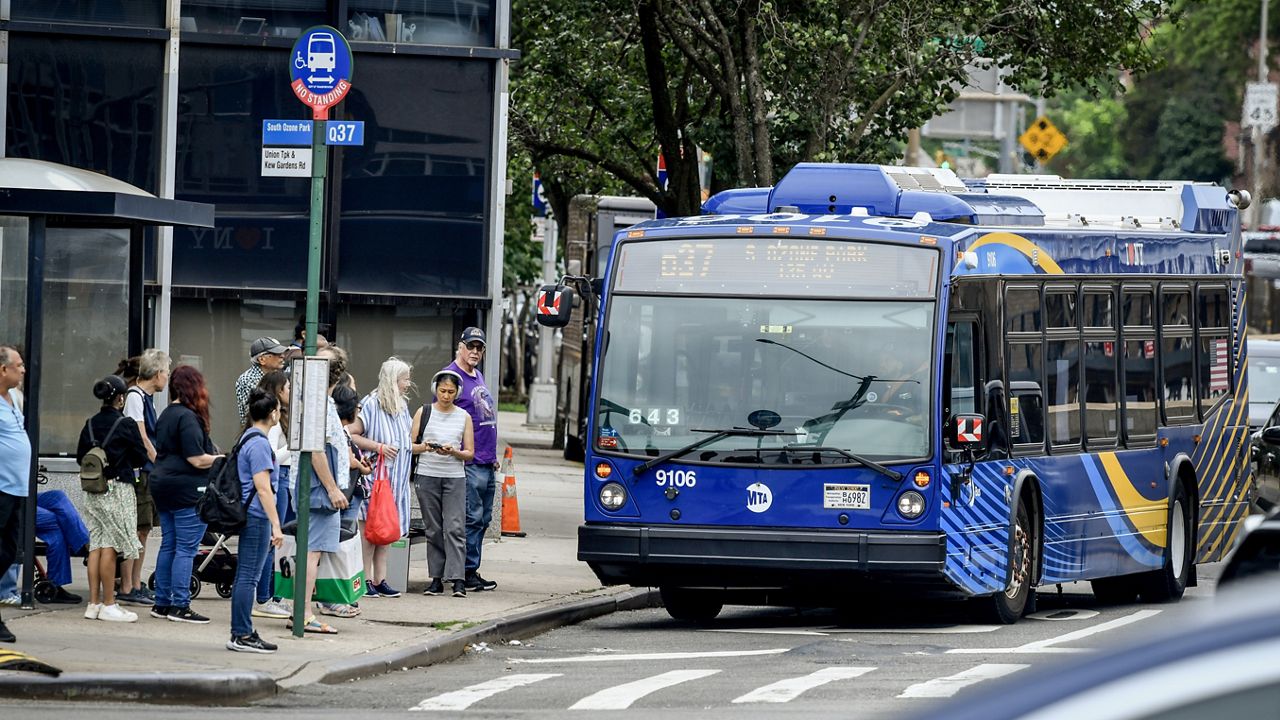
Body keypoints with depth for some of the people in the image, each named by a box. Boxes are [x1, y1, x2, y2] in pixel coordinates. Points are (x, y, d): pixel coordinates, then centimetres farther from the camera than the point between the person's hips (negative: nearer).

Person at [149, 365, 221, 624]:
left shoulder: (166, 415, 14)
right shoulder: (187, 417, -15)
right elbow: (196, 459, -19)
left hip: (163, 486, 9)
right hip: (187, 489, -9)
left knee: (168, 545, 13)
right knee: (186, 548, -5)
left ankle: (162, 603, 16)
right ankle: (180, 606, -5)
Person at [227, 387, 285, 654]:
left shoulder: (248, 438, 16)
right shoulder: (259, 444, -14)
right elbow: (263, 487, -18)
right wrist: (276, 525, -18)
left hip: (249, 518, 10)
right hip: (257, 518, -10)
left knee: (245, 576, 13)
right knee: (248, 577, -7)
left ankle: (242, 633, 17)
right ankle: (242, 635, -6)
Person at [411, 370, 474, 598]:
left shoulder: (464, 417, 8)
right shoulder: (424, 412, 7)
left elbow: (470, 453, 7)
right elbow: (410, 445, 5)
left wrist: (453, 451, -12)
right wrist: (425, 447, -15)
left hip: (455, 478, 0)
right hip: (427, 476, 0)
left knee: (455, 528, -10)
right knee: (433, 529, 2)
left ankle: (457, 579, -15)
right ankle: (437, 579, 6)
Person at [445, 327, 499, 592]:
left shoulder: (478, 376, 18)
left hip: (487, 463, 9)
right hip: (469, 463, -9)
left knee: (483, 518, 11)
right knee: (472, 518, -9)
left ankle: (470, 571, 15)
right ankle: (469, 572, -5)